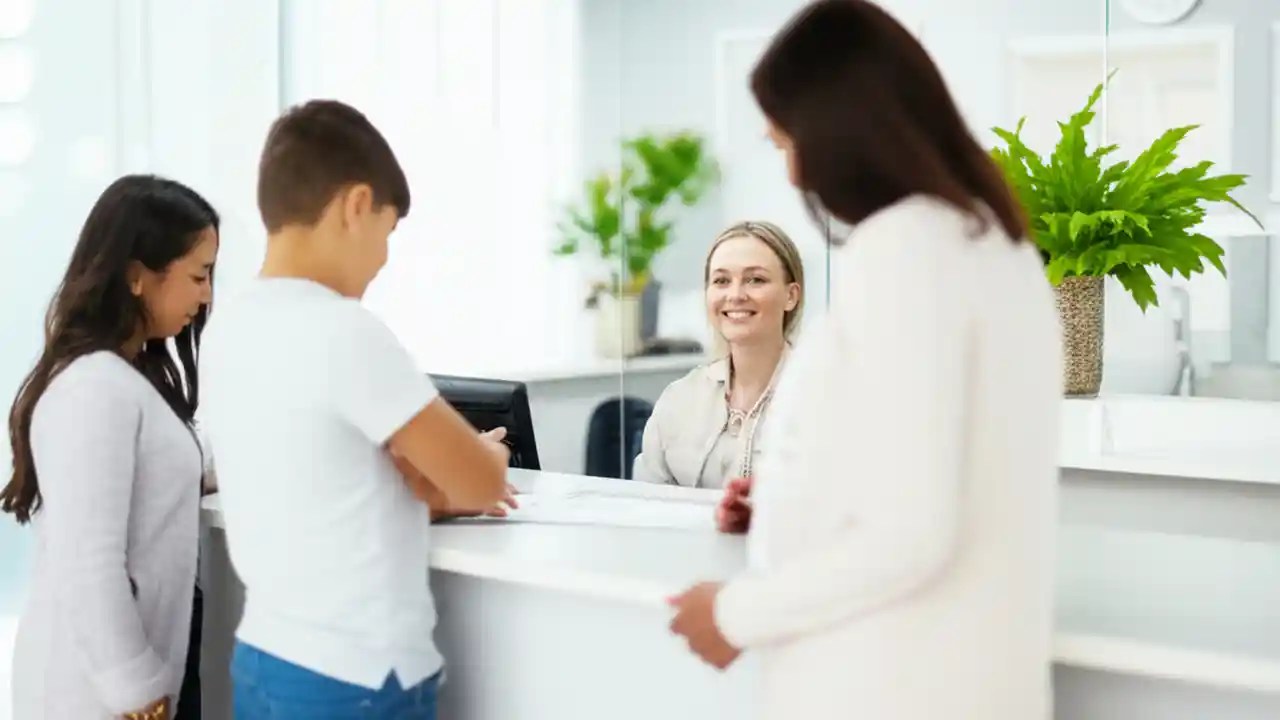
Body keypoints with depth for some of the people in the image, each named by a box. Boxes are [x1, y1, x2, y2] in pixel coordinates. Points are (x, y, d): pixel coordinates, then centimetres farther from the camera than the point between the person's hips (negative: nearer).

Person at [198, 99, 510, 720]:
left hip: (263, 661, 8)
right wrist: (487, 451, 10)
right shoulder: (344, 332, -20)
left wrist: (439, 486, 14)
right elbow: (483, 482, -11)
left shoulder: (227, 328, 4)